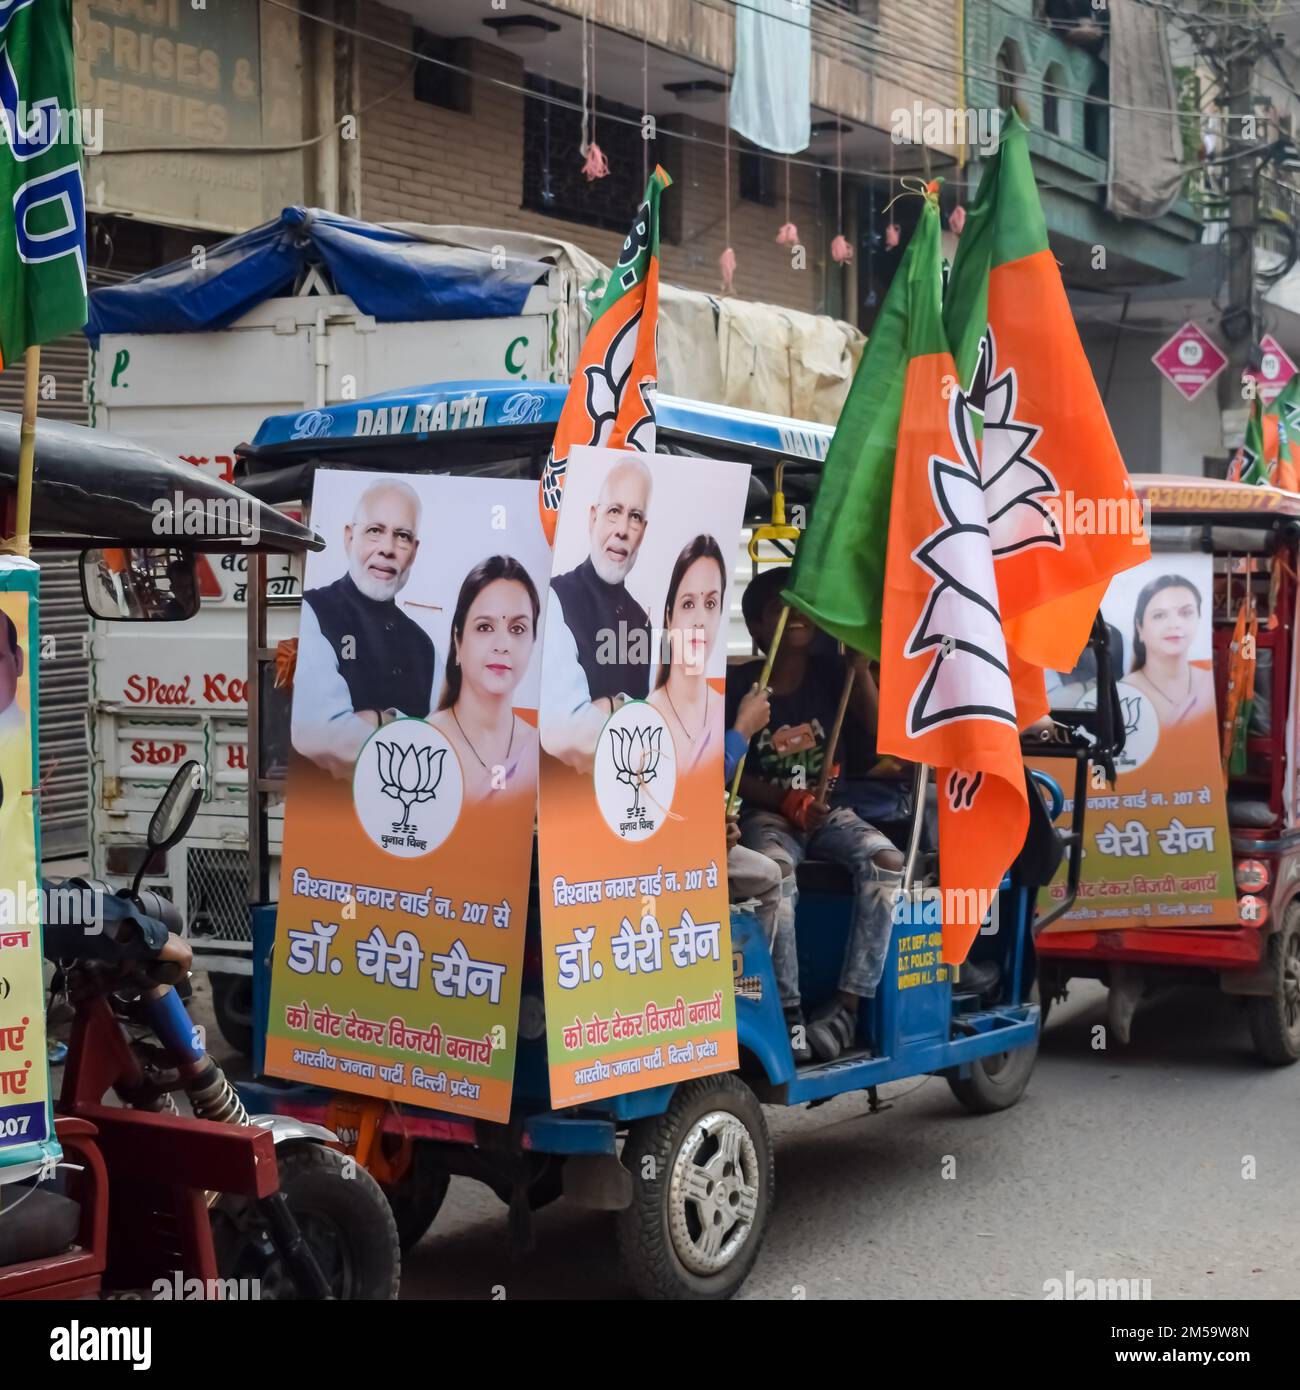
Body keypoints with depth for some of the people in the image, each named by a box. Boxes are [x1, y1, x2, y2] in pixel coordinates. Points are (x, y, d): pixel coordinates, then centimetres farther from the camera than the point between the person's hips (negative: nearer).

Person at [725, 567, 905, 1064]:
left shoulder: (830, 675, 8)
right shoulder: (739, 684, -1)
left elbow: (878, 730, -4)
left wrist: (860, 663, -11)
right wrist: (785, 801, -16)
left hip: (828, 811, 3)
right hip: (765, 813, -3)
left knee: (886, 861, -27)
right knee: (776, 871, -37)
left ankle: (845, 1006, -27)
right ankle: (788, 1011, -35)